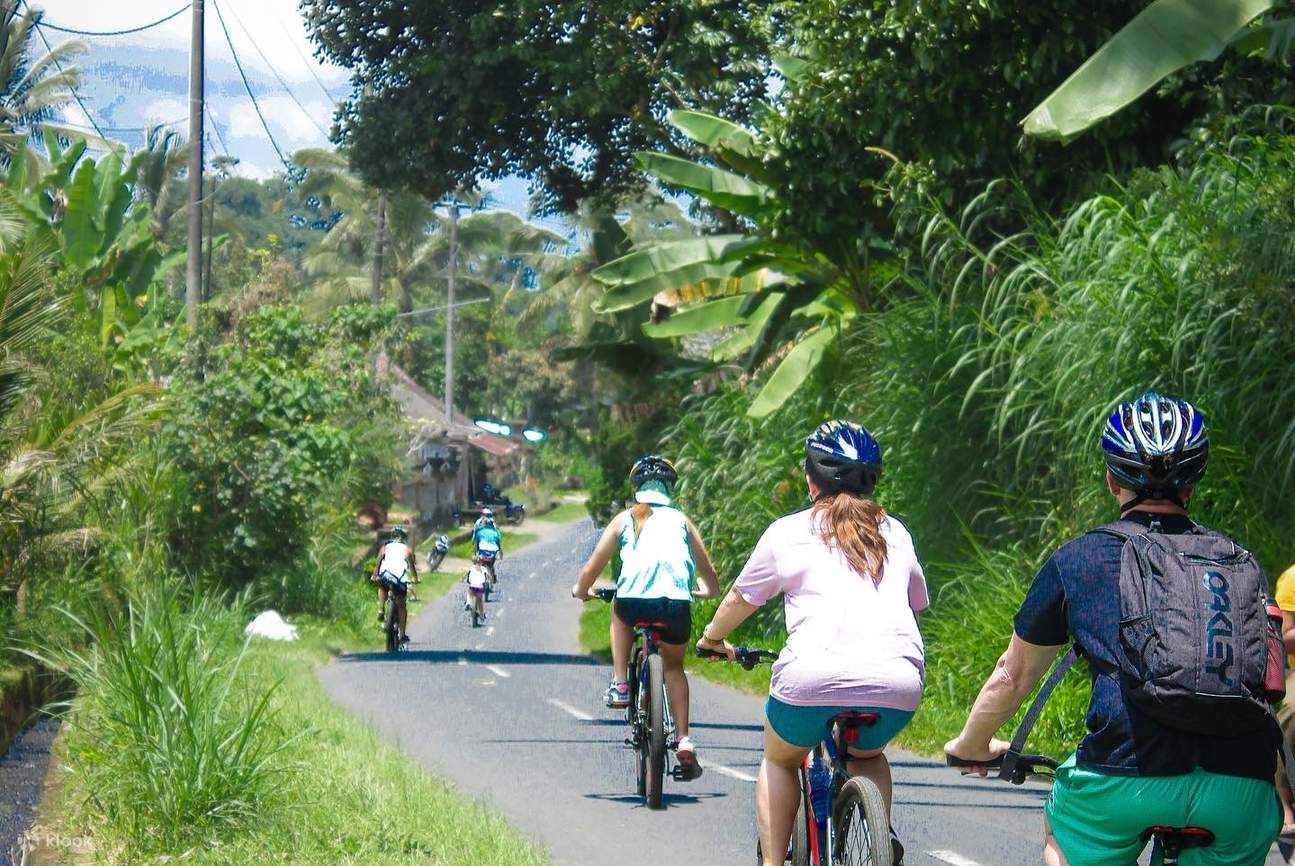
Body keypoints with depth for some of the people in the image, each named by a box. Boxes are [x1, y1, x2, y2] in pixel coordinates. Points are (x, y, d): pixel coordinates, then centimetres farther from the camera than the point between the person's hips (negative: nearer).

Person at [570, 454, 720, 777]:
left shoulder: (624, 519, 21)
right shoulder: (681, 520, 24)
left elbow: (591, 569, 22)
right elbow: (709, 575, 28)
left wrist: (580, 590, 44)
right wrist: (708, 591, 51)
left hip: (633, 600, -1)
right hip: (676, 604, 1)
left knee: (620, 612, 38)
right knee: (674, 666, 26)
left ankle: (619, 685, 25)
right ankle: (684, 742, 15)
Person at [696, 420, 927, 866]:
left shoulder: (789, 532, 14)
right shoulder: (895, 533, 22)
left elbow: (739, 599, 25)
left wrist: (712, 637, 46)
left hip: (814, 677, -2)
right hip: (899, 684, 2)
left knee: (779, 761, 27)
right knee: (866, 756, 33)